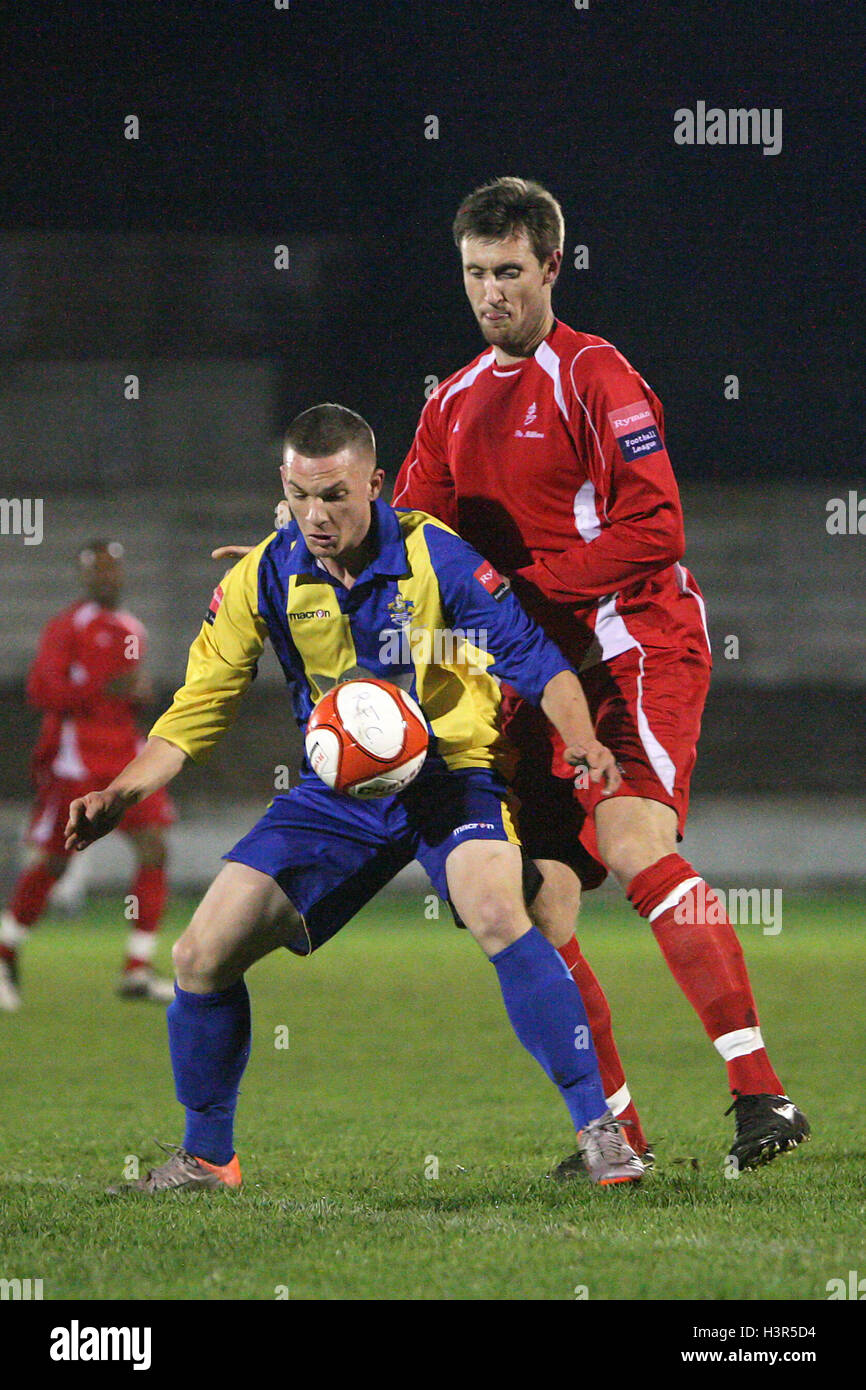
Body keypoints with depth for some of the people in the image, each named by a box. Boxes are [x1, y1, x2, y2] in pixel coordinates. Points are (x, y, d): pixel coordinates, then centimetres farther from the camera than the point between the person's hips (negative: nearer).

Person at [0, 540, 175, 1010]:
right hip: (75, 755, -6)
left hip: (125, 752, 6)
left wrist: (140, 696, 5)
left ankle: (138, 971, -7)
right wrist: (105, 690, -22)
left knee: (154, 850, -8)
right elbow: (41, 690, -13)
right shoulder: (67, 626, -5)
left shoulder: (132, 631, 17)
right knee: (52, 862, -1)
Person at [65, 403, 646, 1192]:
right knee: (203, 955, -4)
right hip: (339, 792, 4)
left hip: (451, 773, -4)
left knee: (497, 913, -34)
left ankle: (597, 1127, -25)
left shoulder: (435, 557, -15)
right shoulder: (265, 578, -5)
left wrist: (581, 739, -31)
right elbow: (201, 705, 4)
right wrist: (123, 794, -10)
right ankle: (206, 1156, 19)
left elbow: (535, 660, -11)